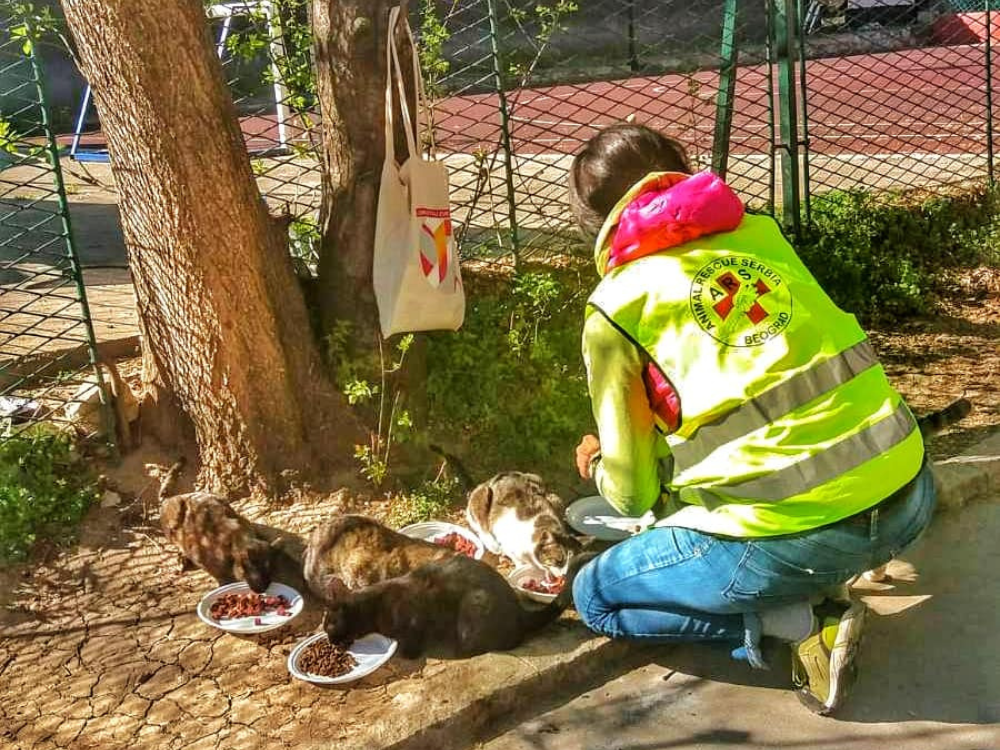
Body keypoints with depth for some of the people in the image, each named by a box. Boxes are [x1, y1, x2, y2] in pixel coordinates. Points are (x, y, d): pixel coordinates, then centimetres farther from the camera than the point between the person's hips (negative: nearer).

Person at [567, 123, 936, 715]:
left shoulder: (616, 308, -1)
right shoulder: (761, 232, 12)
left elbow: (635, 493, 3)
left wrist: (599, 466, 28)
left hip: (795, 536, -6)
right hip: (909, 495, 7)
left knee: (596, 597, 16)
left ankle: (803, 623, 2)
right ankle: (809, 597, 12)